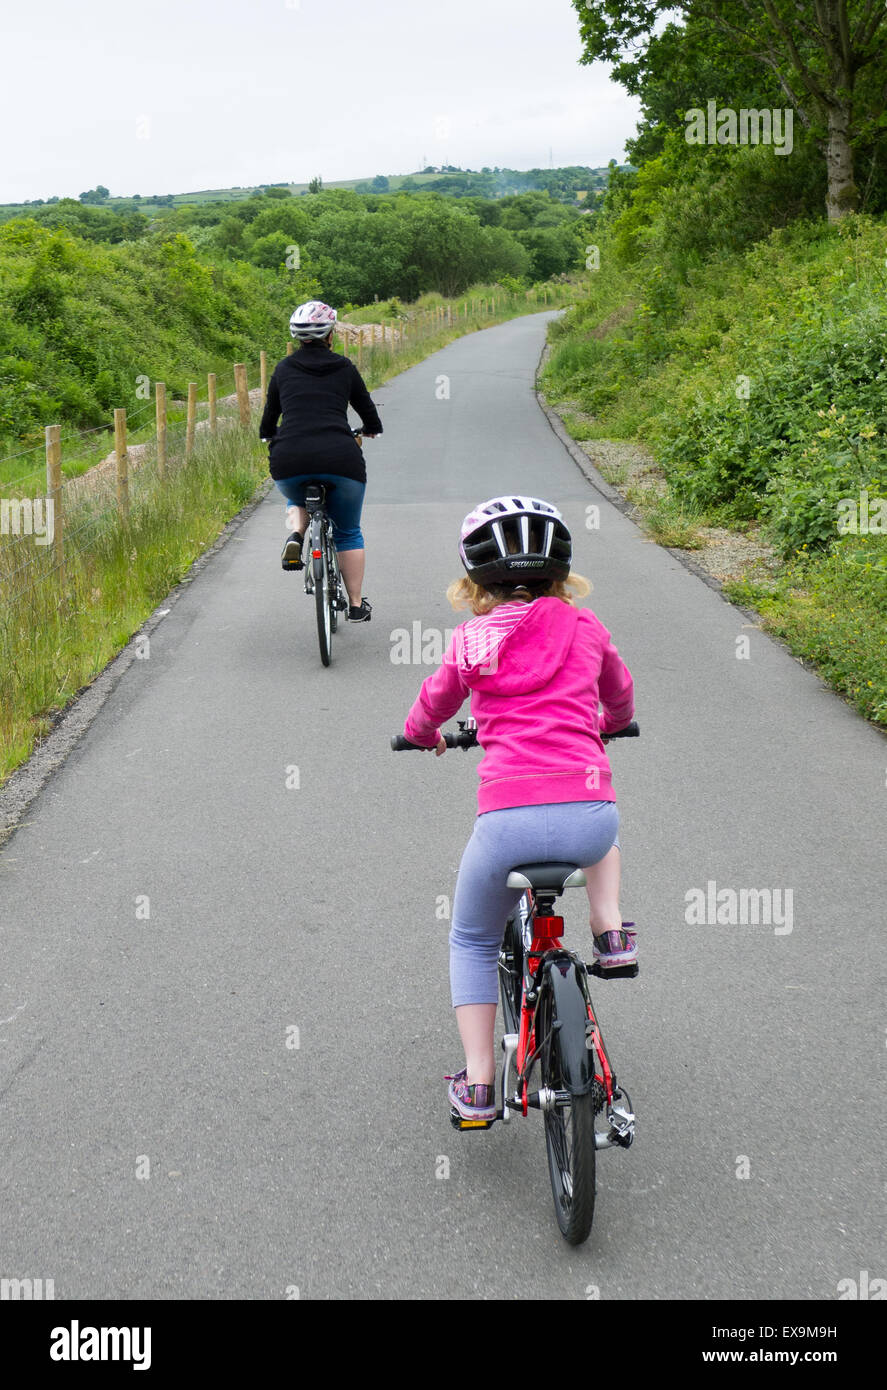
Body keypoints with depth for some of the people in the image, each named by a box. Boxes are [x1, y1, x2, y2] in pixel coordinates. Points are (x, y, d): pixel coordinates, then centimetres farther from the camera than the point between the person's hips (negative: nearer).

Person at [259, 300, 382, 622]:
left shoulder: (283, 369, 15)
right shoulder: (344, 367, 11)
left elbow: (269, 419, 25)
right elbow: (367, 409, 23)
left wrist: (268, 435, 48)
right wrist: (372, 428, 46)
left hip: (289, 462, 1)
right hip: (340, 460, -1)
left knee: (297, 501, 36)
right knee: (348, 533, 19)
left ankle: (295, 536, 5)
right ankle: (356, 604, 20)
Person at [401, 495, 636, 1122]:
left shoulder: (470, 640, 8)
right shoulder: (585, 627, 12)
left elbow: (432, 706, 26)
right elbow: (620, 694, 31)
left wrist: (422, 734, 49)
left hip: (508, 819, -1)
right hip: (589, 814, 1)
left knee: (472, 941, 24)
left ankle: (477, 1085, 21)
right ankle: (612, 930, 22)